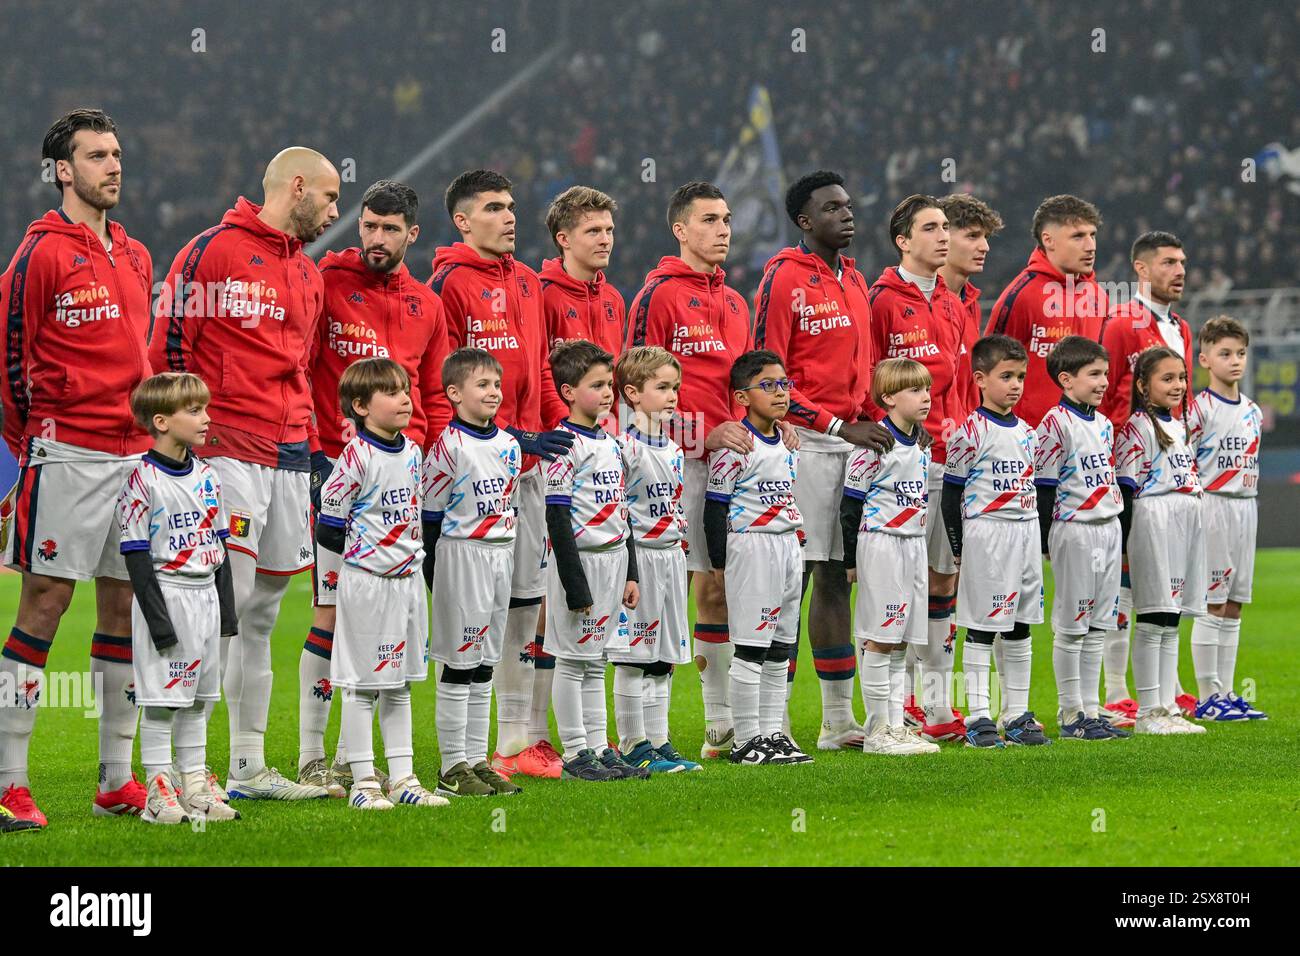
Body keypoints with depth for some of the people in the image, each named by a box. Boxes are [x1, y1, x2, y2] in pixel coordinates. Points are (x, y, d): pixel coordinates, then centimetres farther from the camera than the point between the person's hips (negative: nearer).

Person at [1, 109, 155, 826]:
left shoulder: (134, 256, 15)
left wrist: (150, 428, 16)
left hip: (133, 453, 7)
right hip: (67, 455, -7)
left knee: (125, 606, 9)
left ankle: (117, 779, 16)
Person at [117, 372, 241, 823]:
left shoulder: (207, 476, 10)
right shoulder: (144, 480, -11)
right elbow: (136, 553, -12)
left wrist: (227, 607, 13)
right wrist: (157, 615, -16)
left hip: (206, 596, 7)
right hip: (166, 595, -7)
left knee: (198, 697, 11)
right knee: (161, 698, -5)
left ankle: (195, 784, 17)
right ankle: (159, 790, -1)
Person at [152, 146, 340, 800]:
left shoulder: (309, 275, 20)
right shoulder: (213, 252, -4)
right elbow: (168, 347, -6)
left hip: (288, 457, 8)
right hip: (227, 453, -8)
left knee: (262, 612, 11)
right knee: (227, 606, -14)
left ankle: (249, 768, 16)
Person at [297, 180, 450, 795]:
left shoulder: (427, 305, 14)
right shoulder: (326, 284, -2)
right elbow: (294, 370, -5)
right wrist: (308, 450, -12)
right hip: (337, 467, -5)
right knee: (333, 611, -7)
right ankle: (312, 758, -2)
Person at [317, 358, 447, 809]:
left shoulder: (412, 452, 7)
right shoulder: (357, 457, -15)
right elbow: (329, 528, -11)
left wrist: (408, 550, 13)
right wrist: (367, 551, -1)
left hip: (408, 580, 7)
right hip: (366, 581, -7)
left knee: (399, 686, 12)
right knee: (363, 686, -1)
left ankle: (402, 779, 17)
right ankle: (363, 782, 3)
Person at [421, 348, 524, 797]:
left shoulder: (509, 445, 9)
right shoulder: (448, 447, -12)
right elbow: (431, 515, -9)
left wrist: (507, 555, 16)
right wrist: (434, 577, -9)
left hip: (501, 554, 7)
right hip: (461, 554, -7)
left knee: (484, 664, 11)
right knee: (458, 664, -4)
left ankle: (477, 760, 15)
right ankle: (453, 767, 0)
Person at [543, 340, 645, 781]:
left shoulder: (610, 443, 13)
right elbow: (557, 519, -15)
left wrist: (630, 572, 15)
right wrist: (576, 586, -17)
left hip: (613, 558, 8)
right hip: (580, 559, -8)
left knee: (596, 661, 13)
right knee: (573, 660, -1)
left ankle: (599, 747, 16)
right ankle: (575, 753, 2)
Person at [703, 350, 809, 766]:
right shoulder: (736, 446, -13)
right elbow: (715, 505, -12)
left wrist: (797, 544, 19)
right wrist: (719, 562, -12)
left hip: (788, 547, 8)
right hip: (751, 546, -8)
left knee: (780, 649, 11)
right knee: (751, 649, -5)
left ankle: (772, 732, 17)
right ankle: (747, 741, -2)